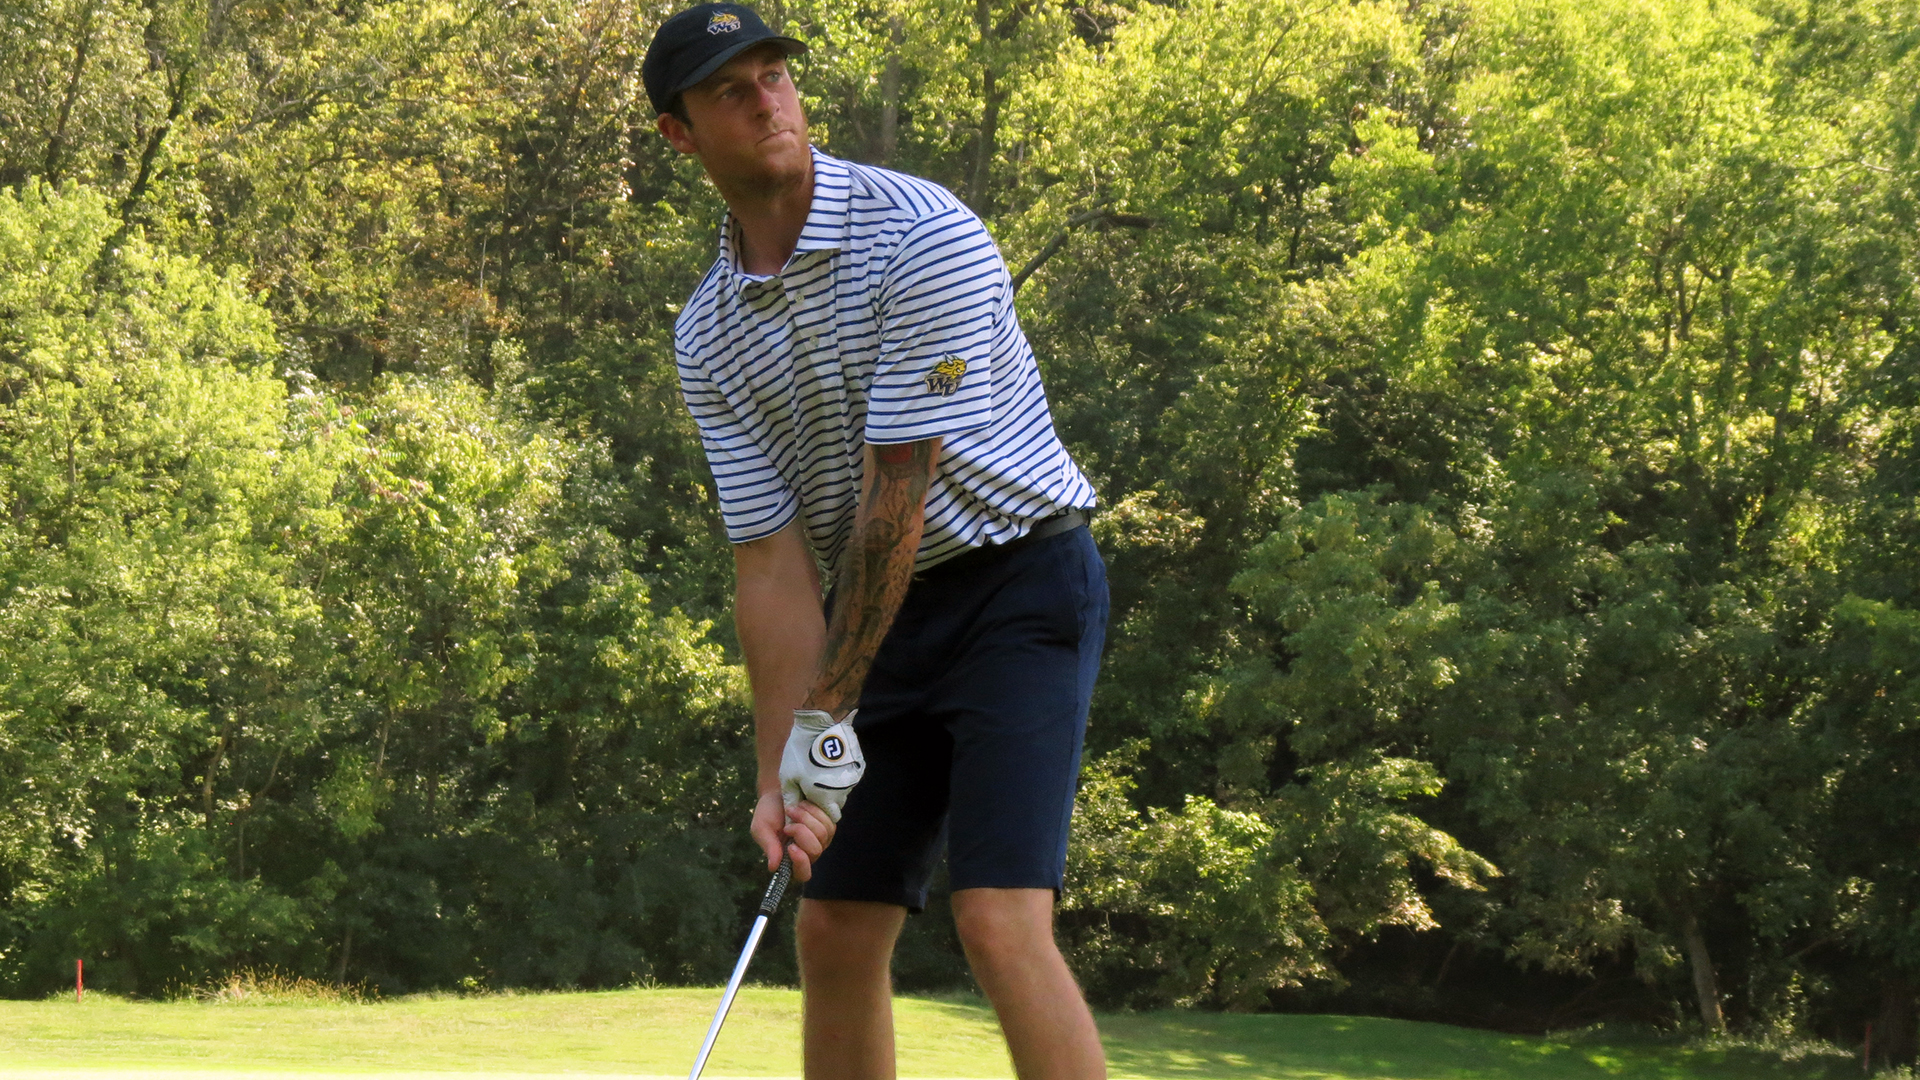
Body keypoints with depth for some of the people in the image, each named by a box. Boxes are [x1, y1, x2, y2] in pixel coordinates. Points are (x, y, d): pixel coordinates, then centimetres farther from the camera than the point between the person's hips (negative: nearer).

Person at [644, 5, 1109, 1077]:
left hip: (1022, 579, -7)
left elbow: (899, 491, -19)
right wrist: (782, 768, -11)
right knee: (835, 930, 6)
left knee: (1000, 921, -20)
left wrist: (827, 723, -18)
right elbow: (773, 554, -1)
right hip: (885, 616, 7)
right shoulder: (708, 335, 3)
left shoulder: (922, 235, -18)